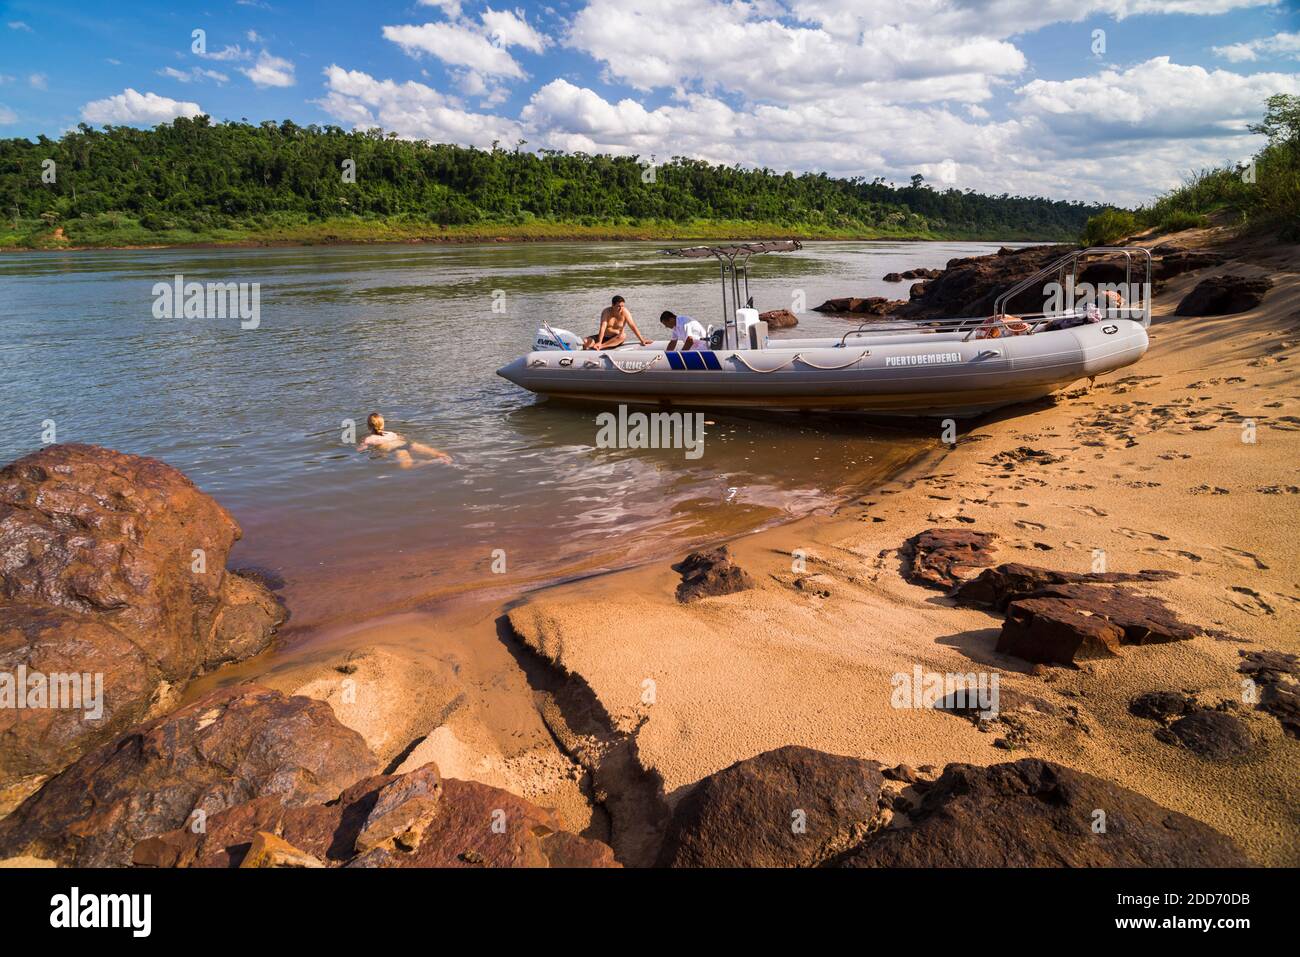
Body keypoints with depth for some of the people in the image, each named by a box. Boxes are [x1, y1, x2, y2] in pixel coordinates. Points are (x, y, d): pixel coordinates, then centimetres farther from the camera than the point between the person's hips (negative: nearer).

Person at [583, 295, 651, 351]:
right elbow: (603, 327, -27)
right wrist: (599, 342, -40)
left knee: (623, 335, -36)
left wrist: (642, 340, -16)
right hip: (604, 337, 0)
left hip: (616, 339, 0)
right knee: (585, 342, -18)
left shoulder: (625, 312, -11)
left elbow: (633, 326, -11)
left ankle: (601, 346, -38)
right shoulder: (606, 312, -16)